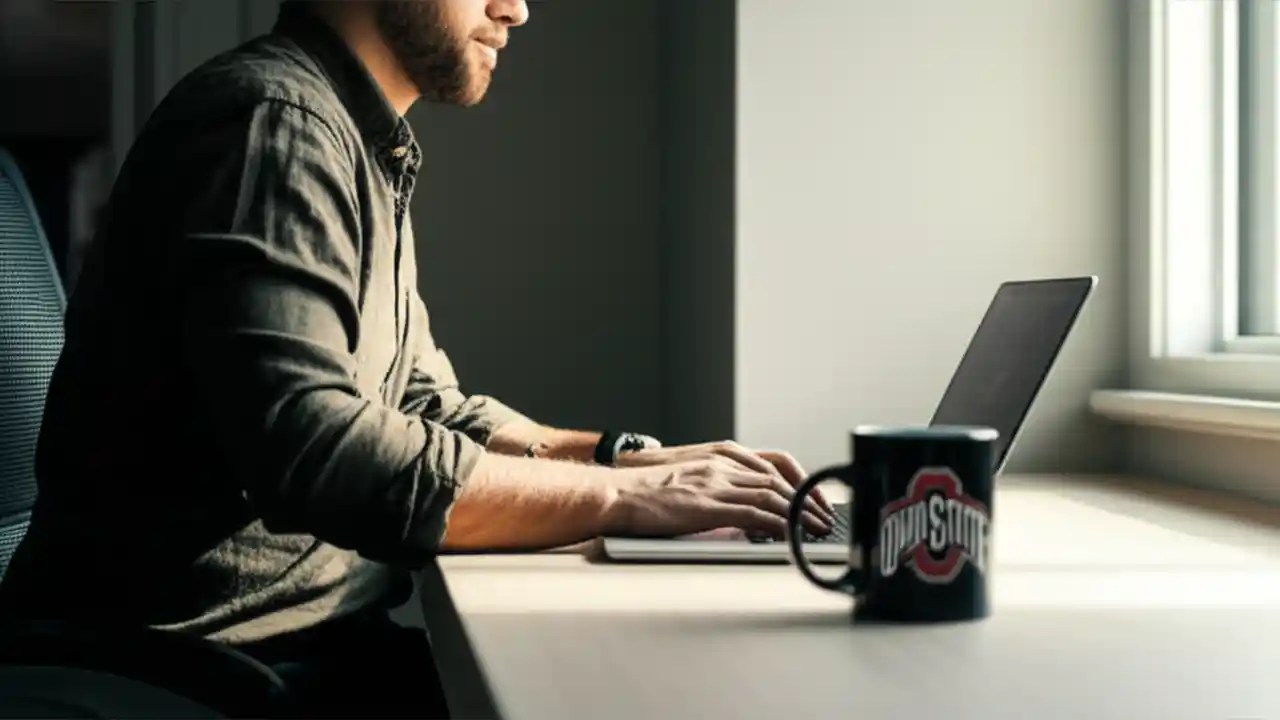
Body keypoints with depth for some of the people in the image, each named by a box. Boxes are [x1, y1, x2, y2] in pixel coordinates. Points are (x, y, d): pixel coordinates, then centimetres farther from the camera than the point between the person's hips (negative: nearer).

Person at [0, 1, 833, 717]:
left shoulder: (370, 148, 15)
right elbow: (309, 450, -27)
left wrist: (629, 458, 1)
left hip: (311, 635, 9)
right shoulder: (274, 118, -16)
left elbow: (423, 407, 17)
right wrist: (619, 496, -21)